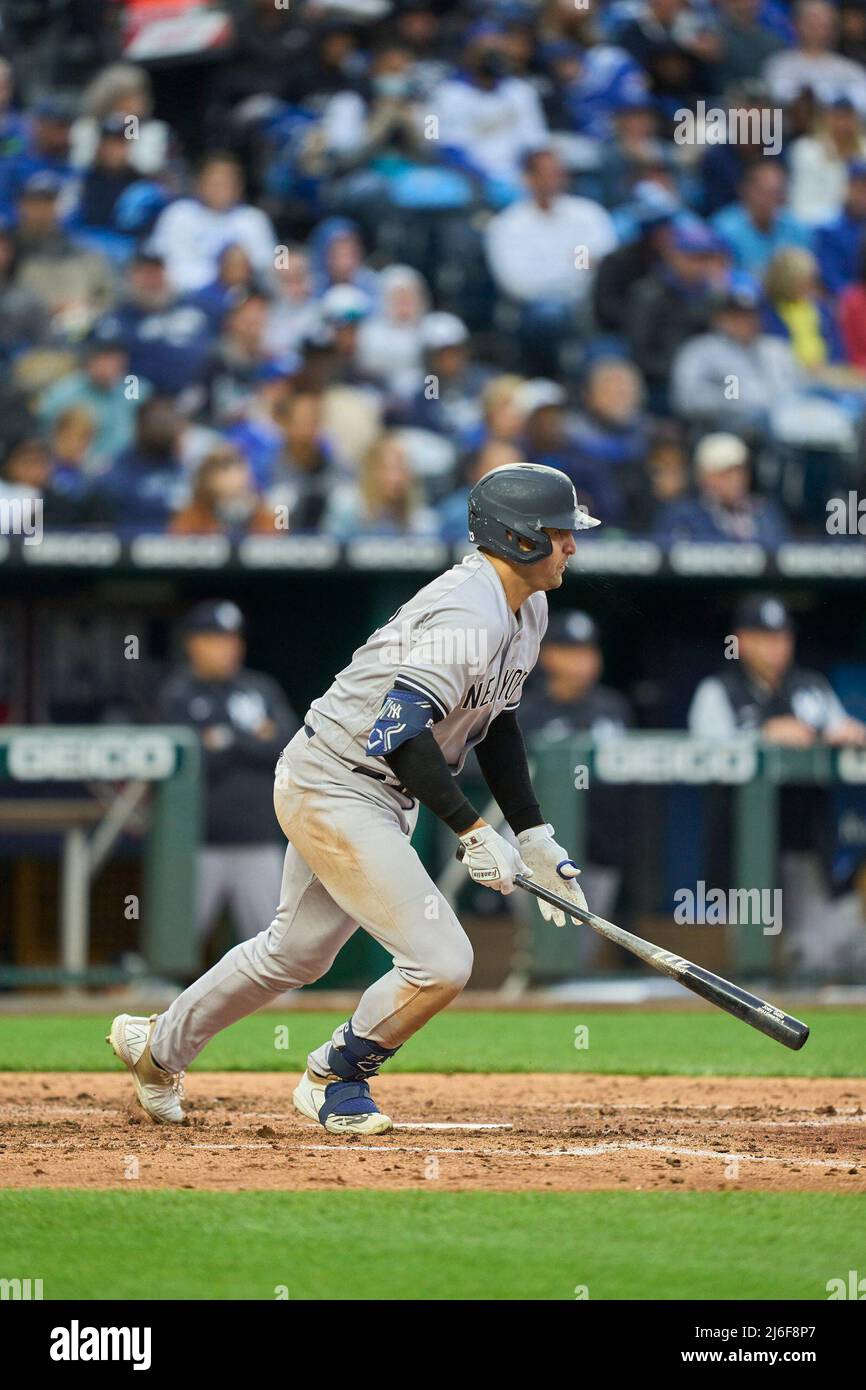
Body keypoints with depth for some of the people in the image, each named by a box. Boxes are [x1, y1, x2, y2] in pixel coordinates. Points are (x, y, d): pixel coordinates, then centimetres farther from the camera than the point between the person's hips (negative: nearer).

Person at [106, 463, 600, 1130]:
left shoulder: (526, 606, 8)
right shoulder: (470, 612, -25)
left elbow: (497, 724, 17)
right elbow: (401, 731, -32)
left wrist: (536, 841, 11)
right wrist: (474, 832, -30)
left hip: (380, 796, 10)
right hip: (333, 791, -10)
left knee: (298, 952, 22)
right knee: (441, 960, -14)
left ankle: (156, 1048, 40)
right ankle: (333, 1077, 8)